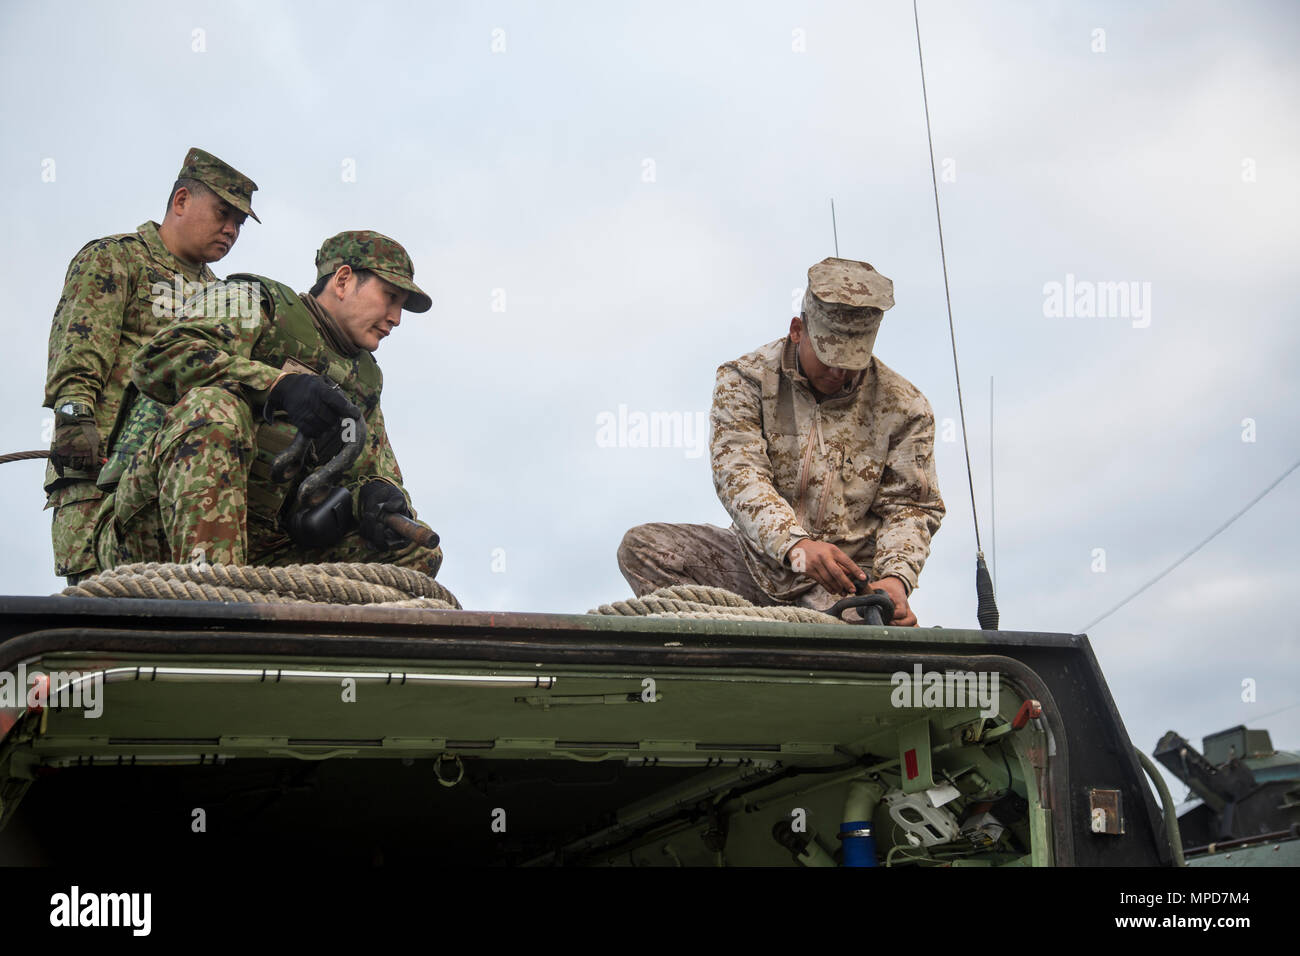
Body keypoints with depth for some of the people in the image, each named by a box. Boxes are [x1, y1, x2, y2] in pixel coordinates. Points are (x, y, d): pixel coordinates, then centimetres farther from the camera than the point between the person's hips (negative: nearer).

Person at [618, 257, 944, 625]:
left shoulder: (903, 406, 1)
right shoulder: (745, 380, -3)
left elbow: (909, 507, 4)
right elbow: (738, 475, -17)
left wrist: (897, 578, -20)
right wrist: (795, 544, -37)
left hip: (851, 571, -1)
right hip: (759, 558, 1)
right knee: (642, 546, -19)